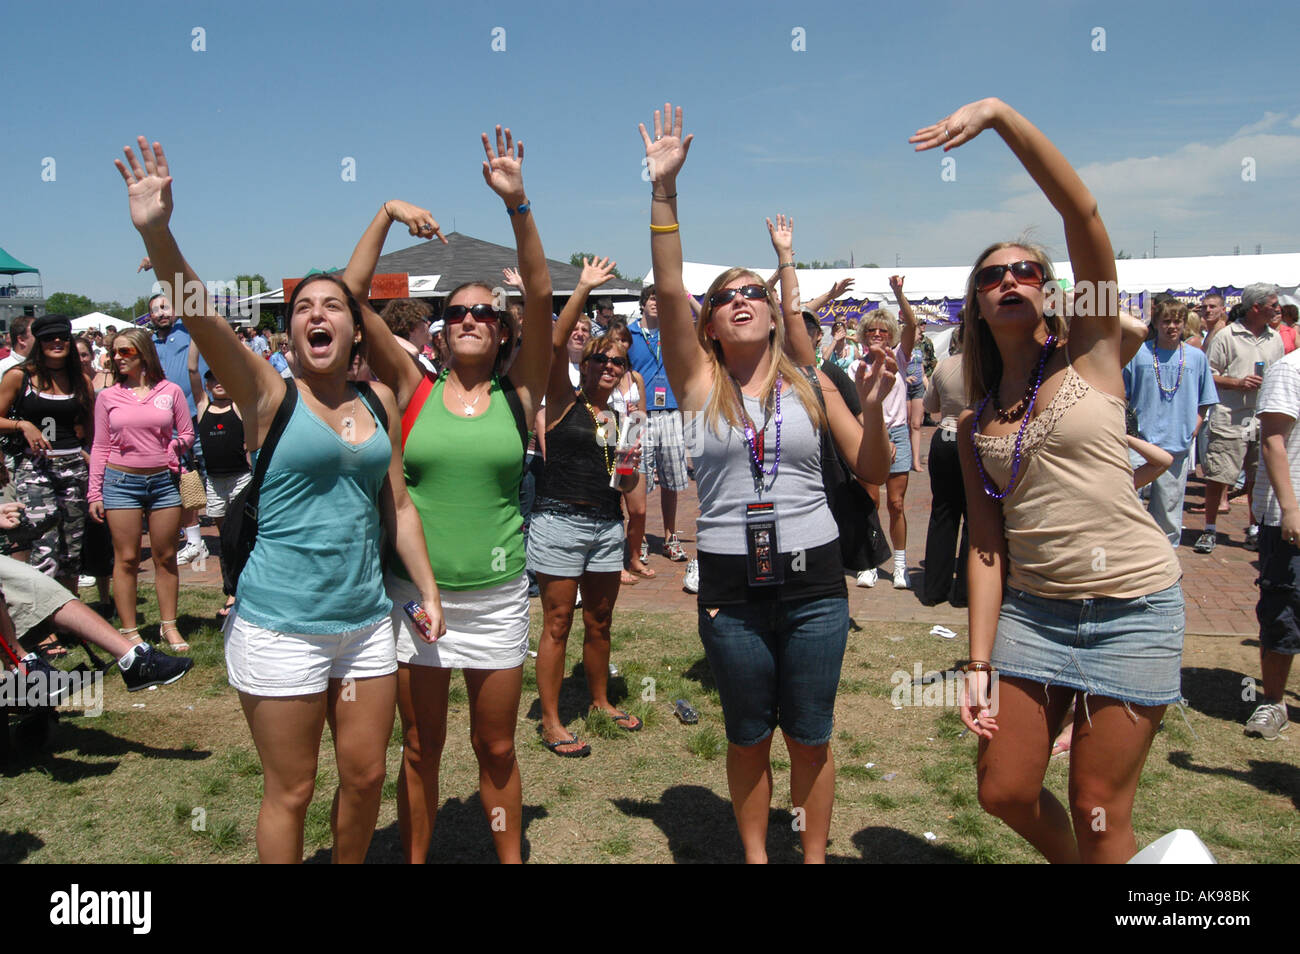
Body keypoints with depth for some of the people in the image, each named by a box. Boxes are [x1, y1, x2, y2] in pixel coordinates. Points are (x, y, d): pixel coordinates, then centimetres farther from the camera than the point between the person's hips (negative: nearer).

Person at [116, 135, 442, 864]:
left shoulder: (380, 401, 6)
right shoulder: (270, 394, -5)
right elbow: (200, 314, -21)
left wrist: (428, 589, 7)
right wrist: (156, 230, -34)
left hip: (366, 620, 4)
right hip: (281, 627, -4)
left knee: (367, 775, 14)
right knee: (291, 791, 7)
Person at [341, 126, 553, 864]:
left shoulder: (518, 392, 0)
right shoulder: (413, 388, 0)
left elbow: (542, 297, -12)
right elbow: (352, 297, -6)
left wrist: (518, 204, -20)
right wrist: (386, 216, -13)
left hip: (497, 596, 0)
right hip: (415, 592, 0)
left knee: (498, 747, 13)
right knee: (421, 749, 14)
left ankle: (512, 858, 31)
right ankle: (415, 858, 33)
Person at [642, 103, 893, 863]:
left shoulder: (809, 383, 3)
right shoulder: (699, 381, 0)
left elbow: (873, 472, 4)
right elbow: (668, 289, -13)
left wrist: (873, 405, -13)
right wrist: (664, 188, -18)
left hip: (814, 580, 1)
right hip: (731, 585, 0)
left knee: (811, 735, 12)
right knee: (748, 735, 15)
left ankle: (815, 856, 31)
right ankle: (755, 856, 34)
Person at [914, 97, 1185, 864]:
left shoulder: (1093, 355, -3)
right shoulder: (975, 424, 6)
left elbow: (1081, 209, -15)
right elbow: (987, 546, 3)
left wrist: (999, 114, -19)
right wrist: (979, 664, -3)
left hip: (1133, 607, -4)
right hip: (1031, 608, 4)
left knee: (1099, 815, 4)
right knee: (1005, 793, 9)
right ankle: (1070, 859, 39)